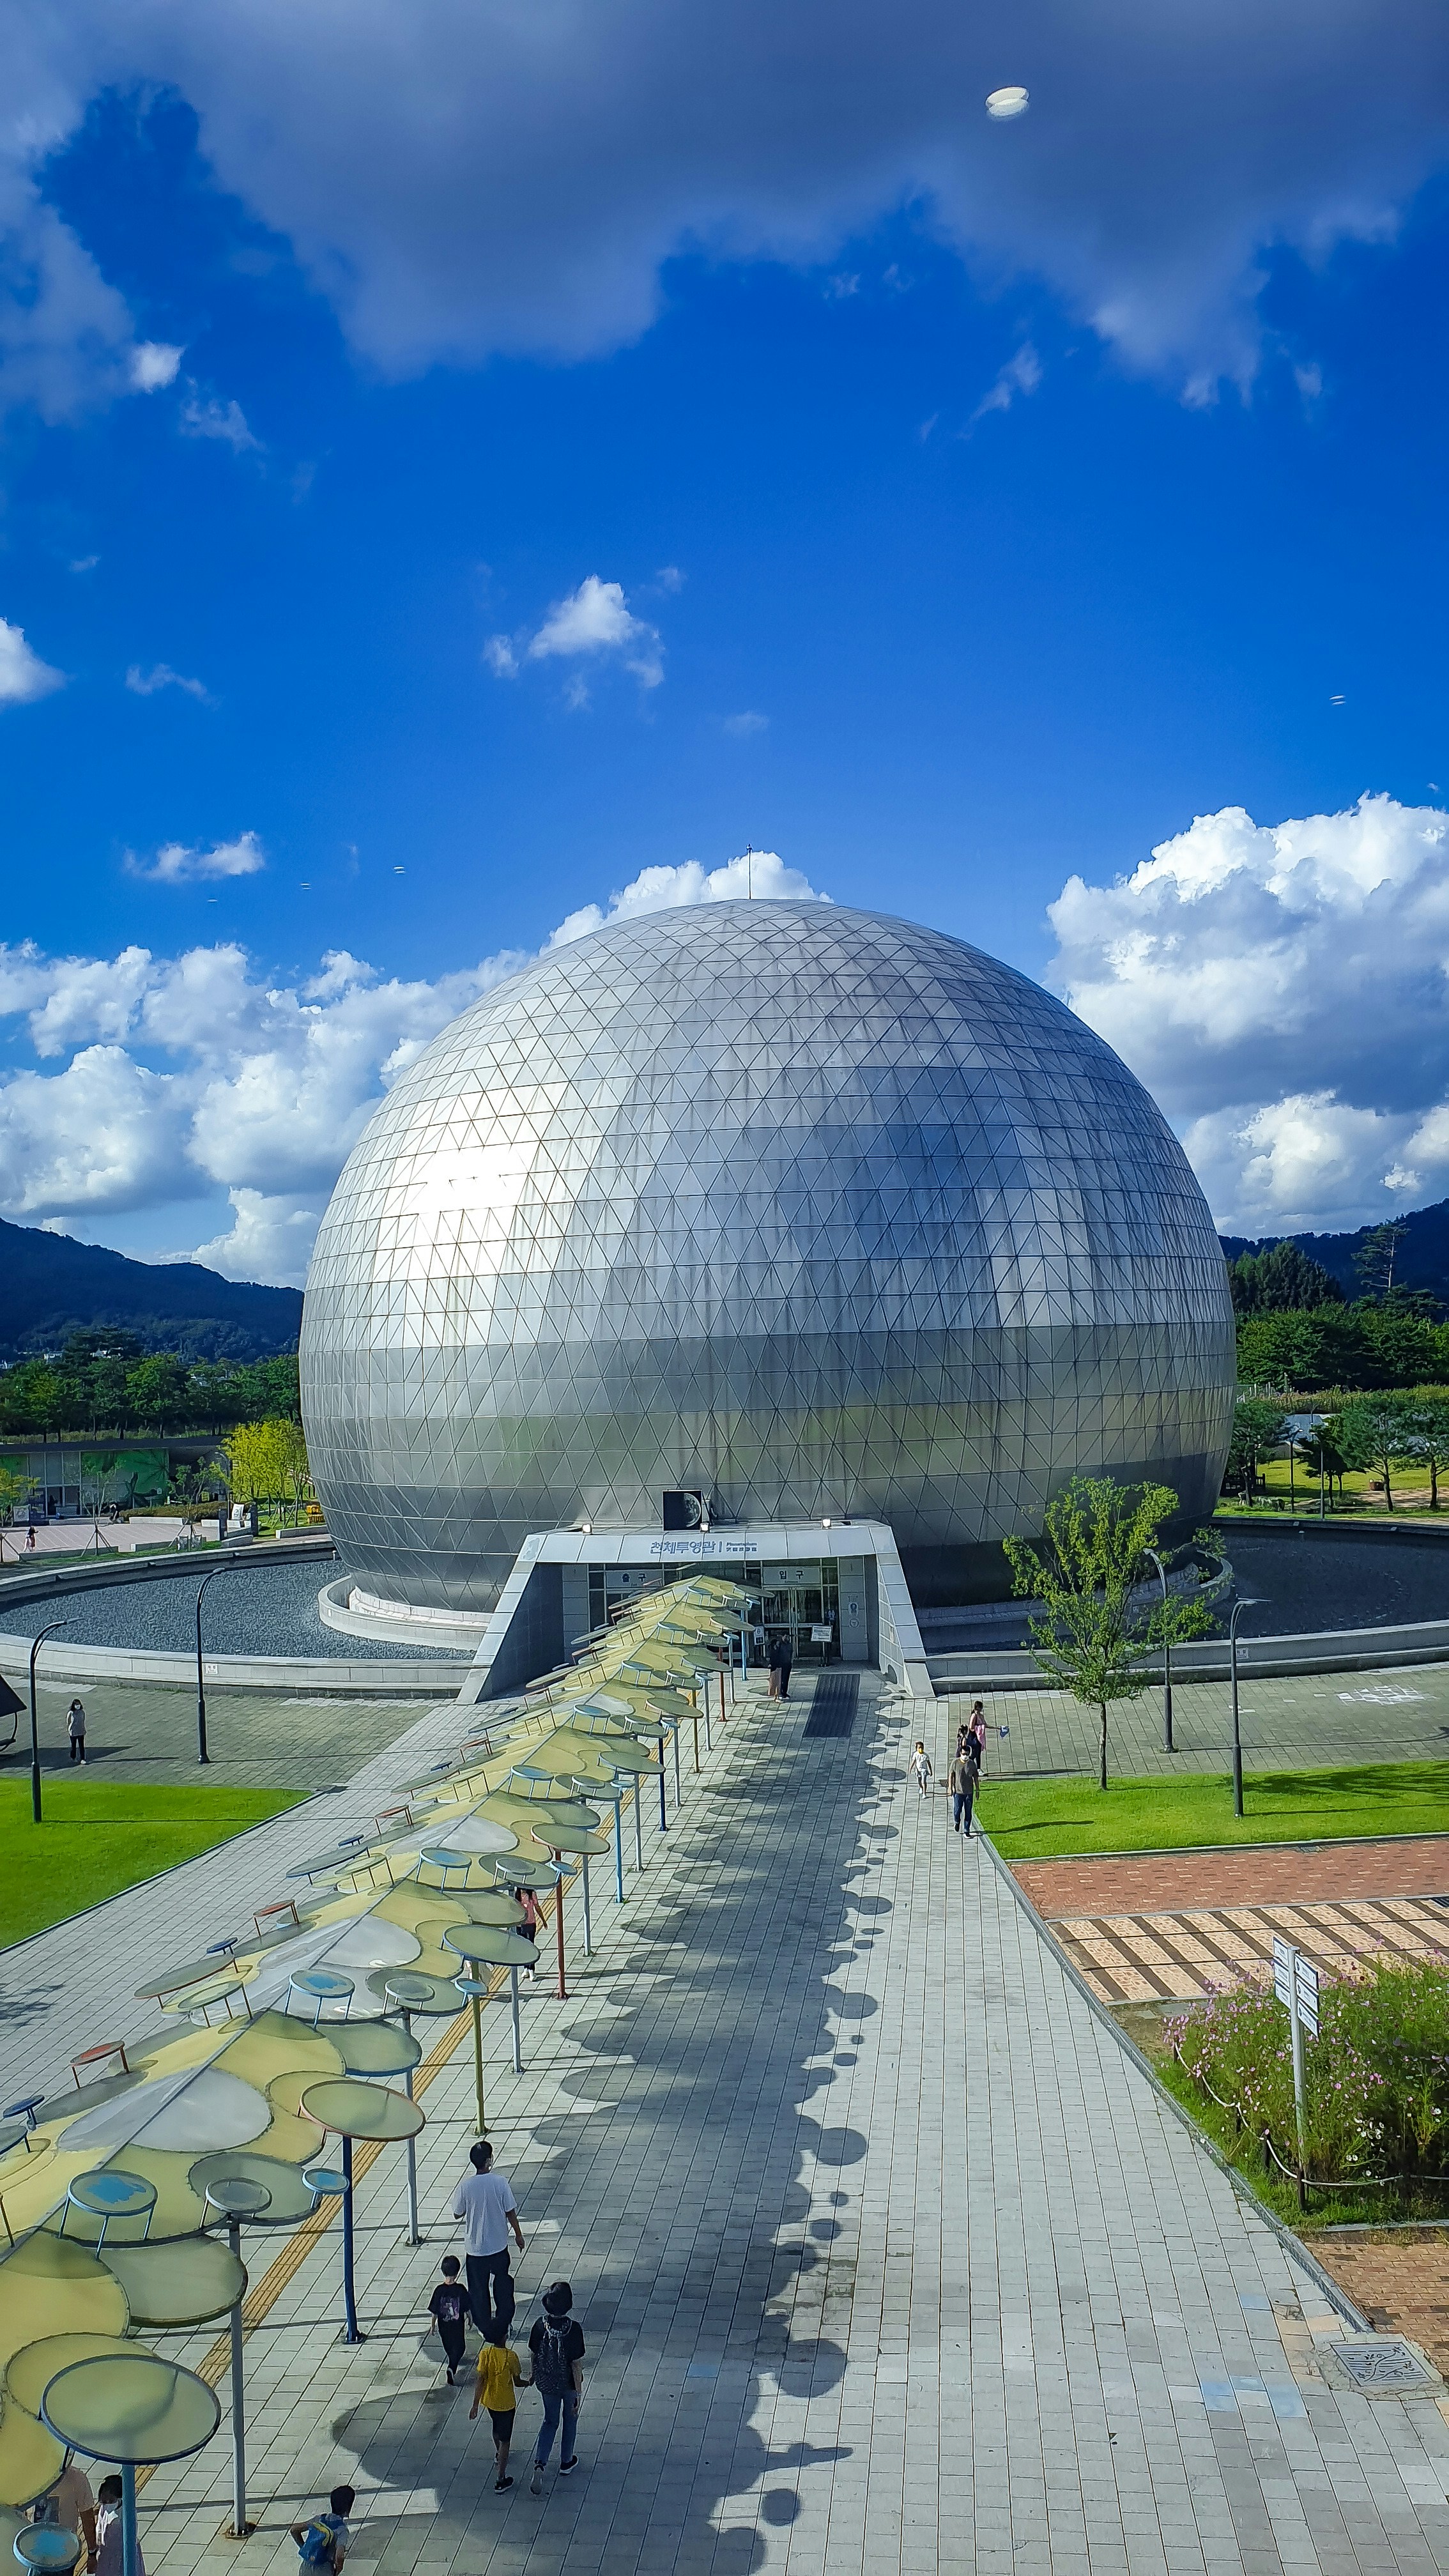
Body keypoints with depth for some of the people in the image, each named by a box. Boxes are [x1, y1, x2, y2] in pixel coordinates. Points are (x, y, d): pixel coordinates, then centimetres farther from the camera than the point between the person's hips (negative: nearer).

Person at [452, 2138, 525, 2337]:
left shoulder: (466, 2185, -19)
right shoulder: (501, 2182, -19)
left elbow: (457, 2214, -4)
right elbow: (511, 2213, -9)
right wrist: (519, 2236, 6)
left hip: (475, 2248, 0)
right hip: (499, 2245, 0)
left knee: (479, 2289, 20)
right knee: (503, 2285, 22)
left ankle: (485, 2328, 32)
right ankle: (503, 2325, 34)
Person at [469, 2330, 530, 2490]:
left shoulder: (485, 2354, -15)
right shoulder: (511, 2356, -24)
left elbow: (481, 2380, -15)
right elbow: (517, 2383, -14)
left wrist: (475, 2405, -11)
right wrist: (529, 2383, 7)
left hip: (490, 2400, 4)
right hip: (506, 2403, -4)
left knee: (496, 2428, 32)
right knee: (505, 2440, 8)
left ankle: (499, 2454, 58)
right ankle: (501, 2480, 9)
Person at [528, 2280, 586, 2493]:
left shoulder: (541, 2324, -18)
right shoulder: (573, 2328, -29)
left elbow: (534, 2354, -4)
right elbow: (576, 2364, -22)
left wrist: (535, 2376, 16)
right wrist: (578, 2393, -11)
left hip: (546, 2382, 3)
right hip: (568, 2383, -3)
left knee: (550, 2421, 21)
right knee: (570, 2420, 23)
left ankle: (540, 2465, 5)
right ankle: (566, 2463, 39)